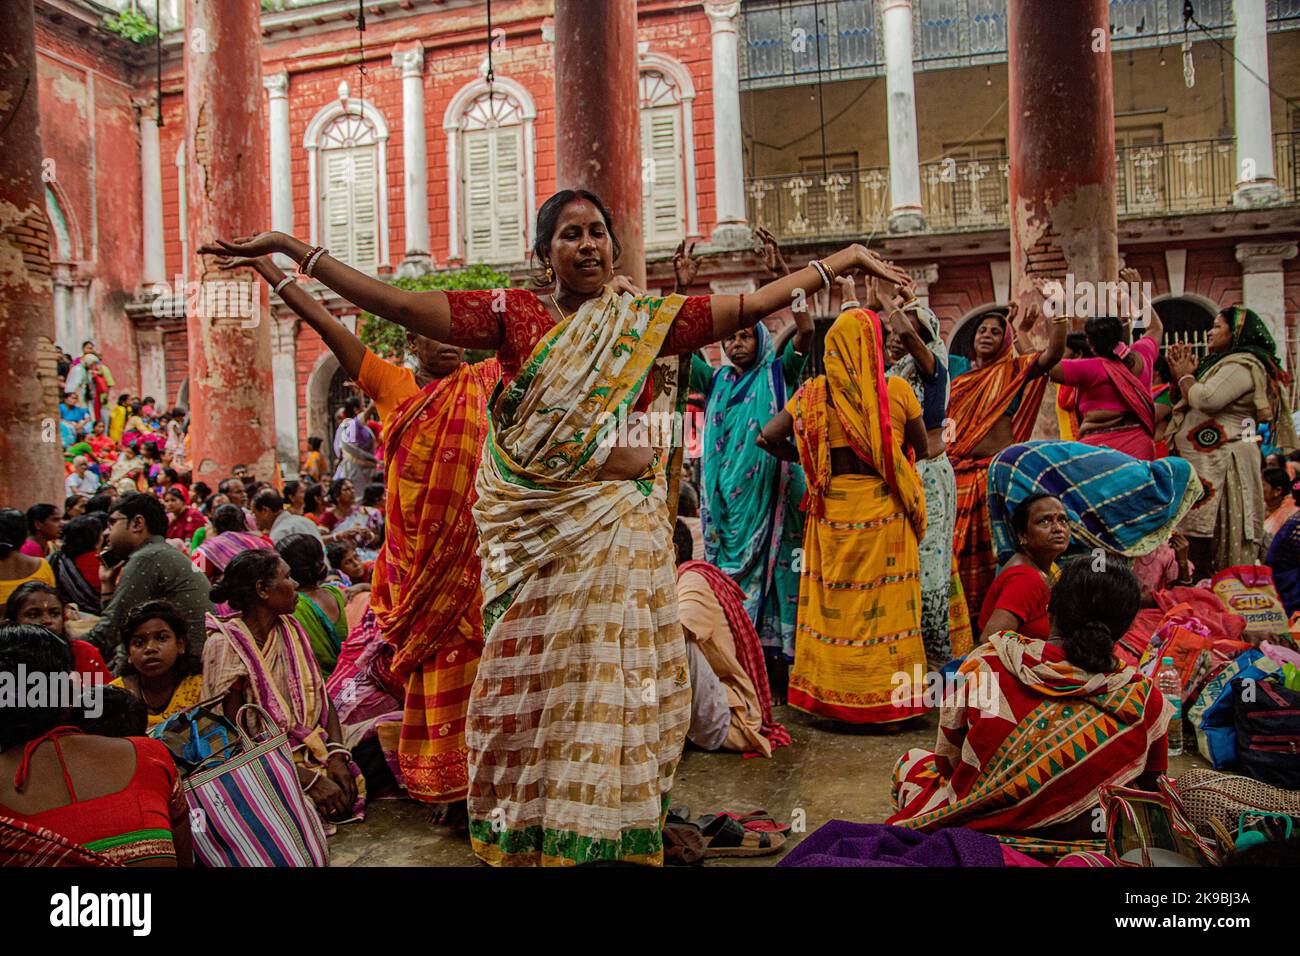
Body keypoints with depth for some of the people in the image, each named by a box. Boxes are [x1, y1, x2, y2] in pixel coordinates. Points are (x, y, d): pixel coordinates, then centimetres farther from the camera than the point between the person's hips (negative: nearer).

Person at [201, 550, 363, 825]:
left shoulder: (291, 630, 8)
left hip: (313, 751, 6)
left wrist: (337, 756, -11)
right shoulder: (224, 646, -12)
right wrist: (309, 779, -21)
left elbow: (323, 698, 7)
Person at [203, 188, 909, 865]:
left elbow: (752, 306, 8)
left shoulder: (647, 321, 8)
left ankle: (608, 835, 25)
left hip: (624, 529, 1)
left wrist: (842, 259, 7)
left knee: (614, 682, 8)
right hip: (539, 531, -1)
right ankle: (528, 835, 24)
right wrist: (291, 249, -7)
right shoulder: (516, 315, 3)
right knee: (532, 680, 6)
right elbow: (398, 303, -3)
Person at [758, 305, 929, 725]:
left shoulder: (815, 392, 0)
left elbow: (767, 437, -4)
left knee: (832, 602, 11)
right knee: (885, 605, 6)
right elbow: (922, 447, 6)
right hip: (884, 512, -2)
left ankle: (831, 698, 19)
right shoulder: (897, 390, -4)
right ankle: (885, 703, 14)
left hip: (832, 512, 2)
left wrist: (805, 459, 12)